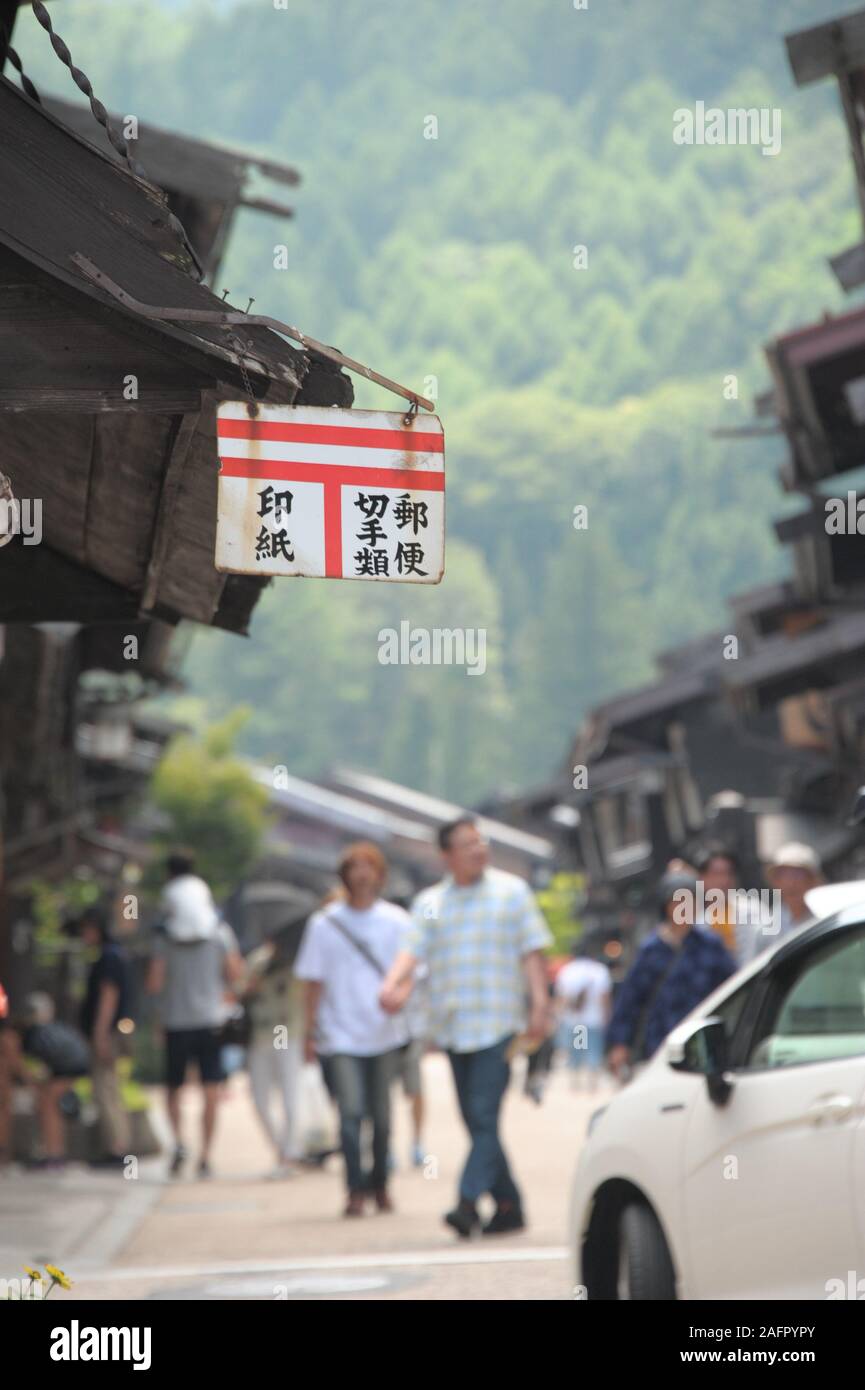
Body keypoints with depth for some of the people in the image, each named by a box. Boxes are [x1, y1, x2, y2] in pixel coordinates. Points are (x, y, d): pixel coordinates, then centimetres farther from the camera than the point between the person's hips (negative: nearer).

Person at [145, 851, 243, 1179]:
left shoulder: (163, 938, -5)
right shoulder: (220, 933, -2)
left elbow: (154, 984, -8)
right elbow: (235, 975, -3)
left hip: (176, 1020, 0)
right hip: (211, 1019, 0)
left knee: (174, 1088, 14)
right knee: (210, 1090, 2)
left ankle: (178, 1140, -8)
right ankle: (205, 1157, -3)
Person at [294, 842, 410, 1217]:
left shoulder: (396, 922, 4)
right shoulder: (325, 923, 1)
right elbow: (313, 981, 3)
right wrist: (311, 1031, 0)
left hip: (384, 1033, 2)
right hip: (340, 1035, -2)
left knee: (381, 1116, 8)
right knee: (351, 1113, -11)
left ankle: (379, 1186, 22)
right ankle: (356, 1190, -9)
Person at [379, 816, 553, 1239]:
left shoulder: (511, 891, 6)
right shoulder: (430, 902, 11)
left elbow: (532, 951, 2)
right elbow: (413, 950, -2)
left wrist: (540, 1003, -9)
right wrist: (393, 985, -22)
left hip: (497, 1024, -4)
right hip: (452, 1026, 4)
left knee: (485, 1116, -14)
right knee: (475, 1120, 6)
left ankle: (469, 1200, -18)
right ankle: (508, 1204, 15)